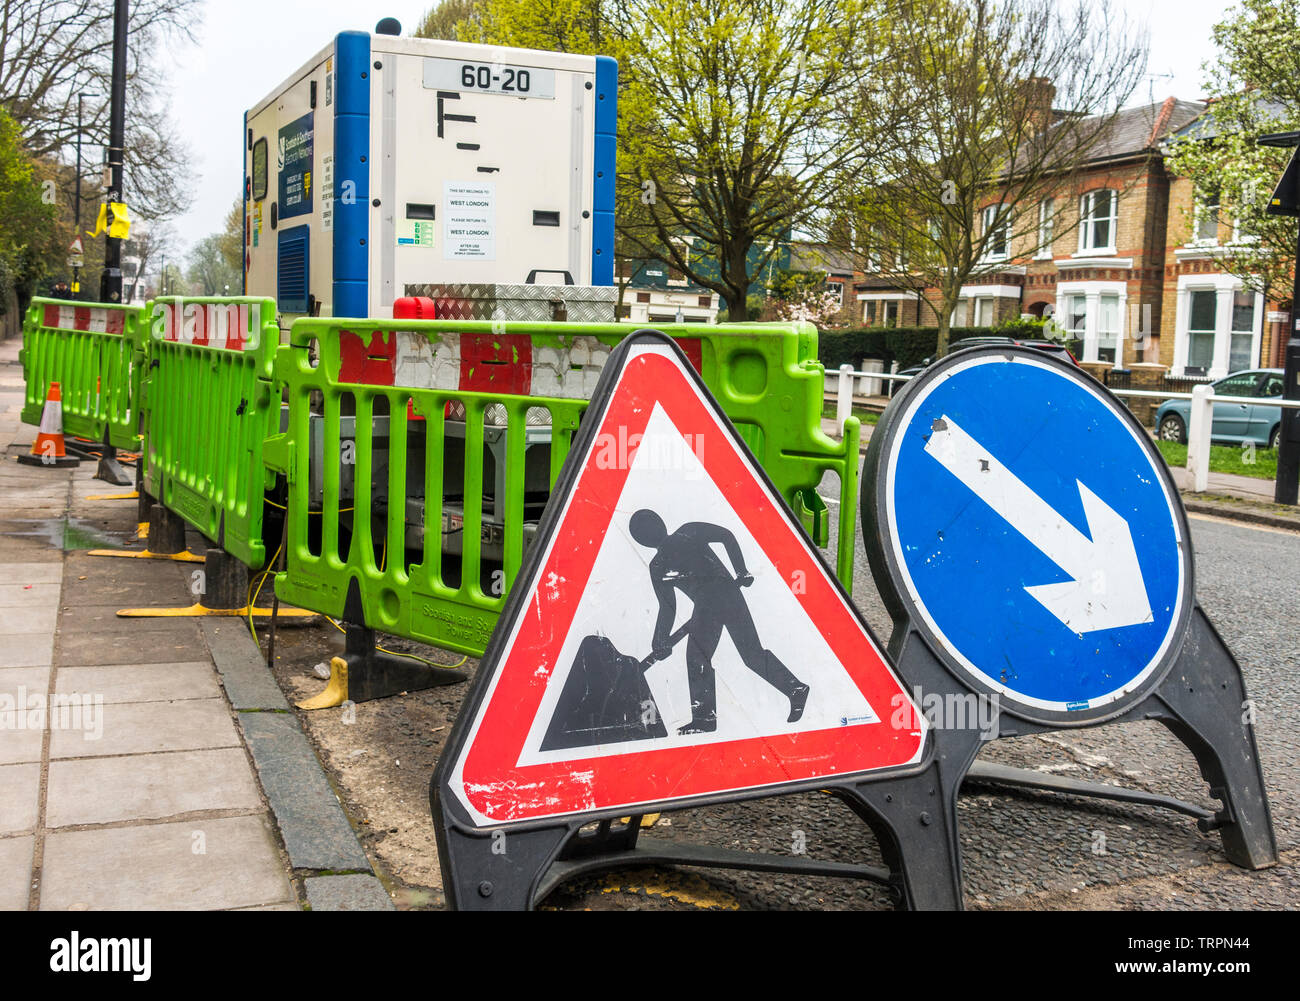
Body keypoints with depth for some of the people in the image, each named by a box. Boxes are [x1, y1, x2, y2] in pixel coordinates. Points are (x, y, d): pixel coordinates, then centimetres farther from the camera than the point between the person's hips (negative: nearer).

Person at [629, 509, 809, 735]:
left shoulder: (658, 566, 8)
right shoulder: (690, 531, 16)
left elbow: (668, 608, 9)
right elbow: (727, 536, 7)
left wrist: (660, 643, 18)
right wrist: (742, 572, 14)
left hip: (706, 604, -4)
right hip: (730, 592, 5)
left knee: (697, 658, 7)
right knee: (753, 653, 11)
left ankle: (705, 717, 4)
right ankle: (795, 688, 2)